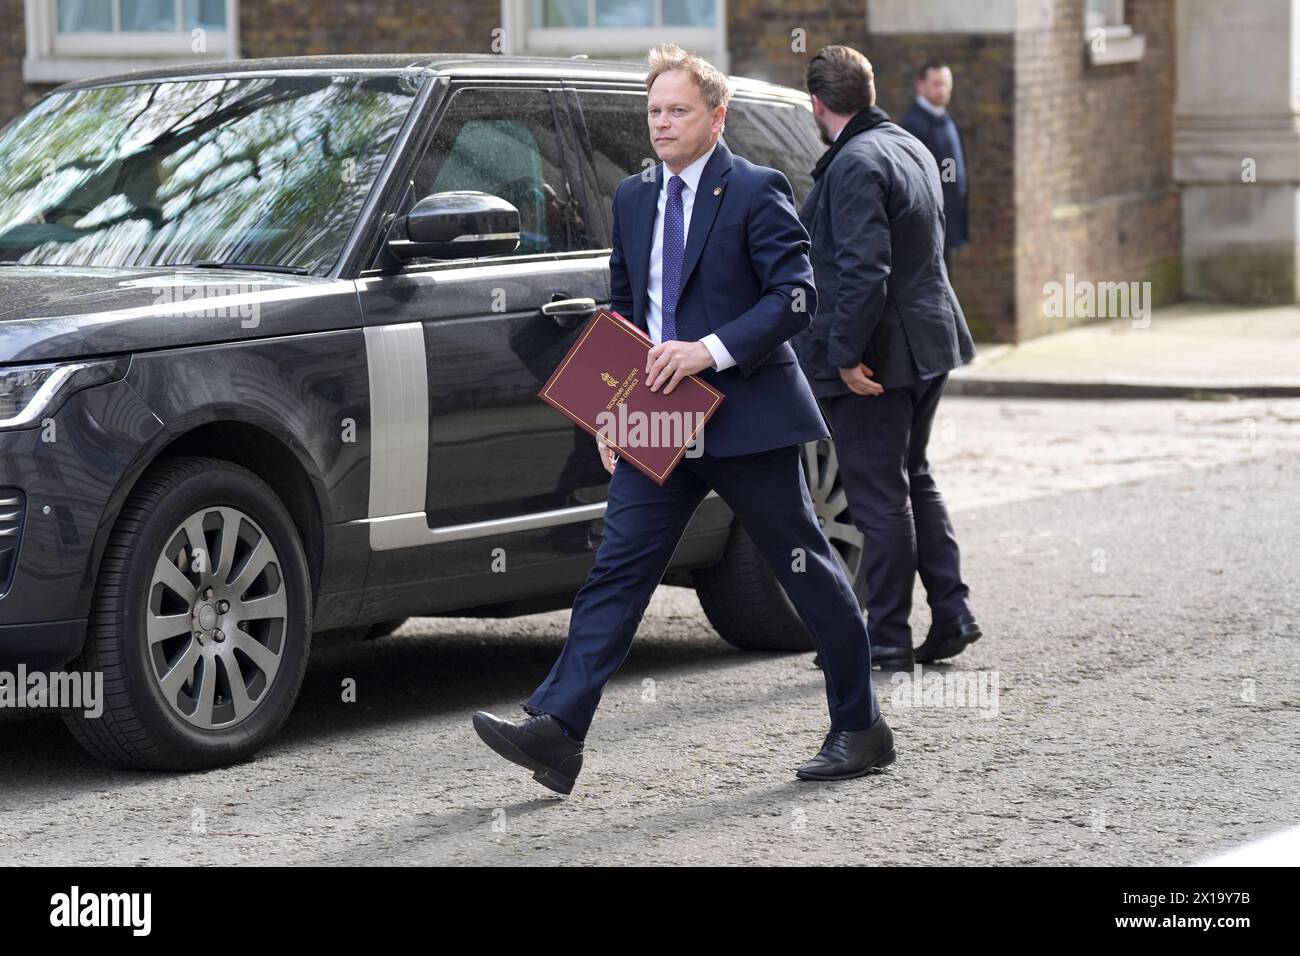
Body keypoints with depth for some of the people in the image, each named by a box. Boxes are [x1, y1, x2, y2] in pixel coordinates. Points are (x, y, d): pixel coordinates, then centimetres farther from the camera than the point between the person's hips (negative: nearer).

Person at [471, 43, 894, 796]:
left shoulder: (756, 192, -7)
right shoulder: (635, 199, 13)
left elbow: (796, 297, -14)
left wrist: (711, 350, -23)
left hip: (746, 419, -6)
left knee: (809, 572, 4)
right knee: (618, 570, -4)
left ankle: (861, 731, 17)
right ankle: (558, 731, -11)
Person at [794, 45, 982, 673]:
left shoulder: (855, 165, -19)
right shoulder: (910, 149, 11)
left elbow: (863, 270, -26)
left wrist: (847, 355, -22)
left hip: (877, 356, -10)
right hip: (927, 342, 10)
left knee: (878, 497, -2)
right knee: (912, 480, 20)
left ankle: (887, 639, 4)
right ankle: (951, 615, 19)